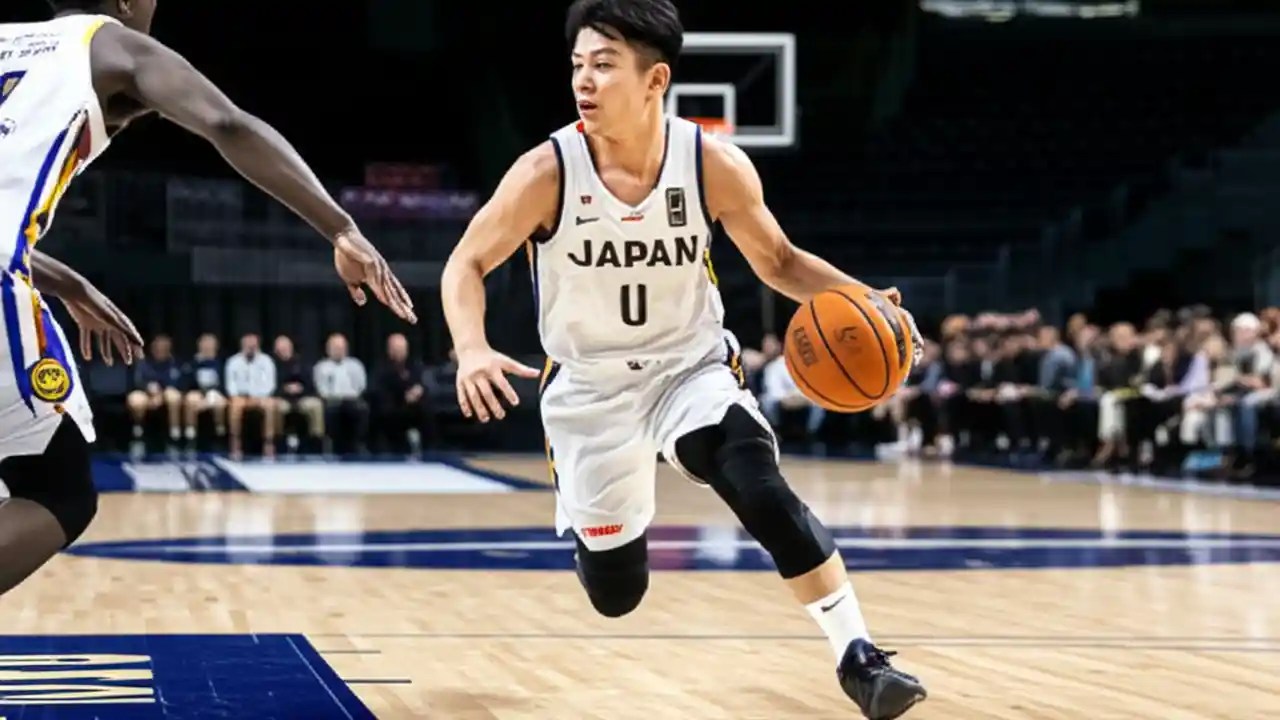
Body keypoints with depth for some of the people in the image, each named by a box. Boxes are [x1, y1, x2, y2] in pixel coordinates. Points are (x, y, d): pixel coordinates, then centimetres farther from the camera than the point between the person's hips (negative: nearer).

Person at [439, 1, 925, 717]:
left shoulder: (715, 166, -18)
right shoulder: (547, 173, -22)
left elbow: (778, 261, -1)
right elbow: (467, 264, -9)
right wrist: (472, 349, -30)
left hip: (691, 368, 0)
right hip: (590, 384, 0)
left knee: (761, 487, -30)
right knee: (615, 592, 7)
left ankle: (858, 656, -23)